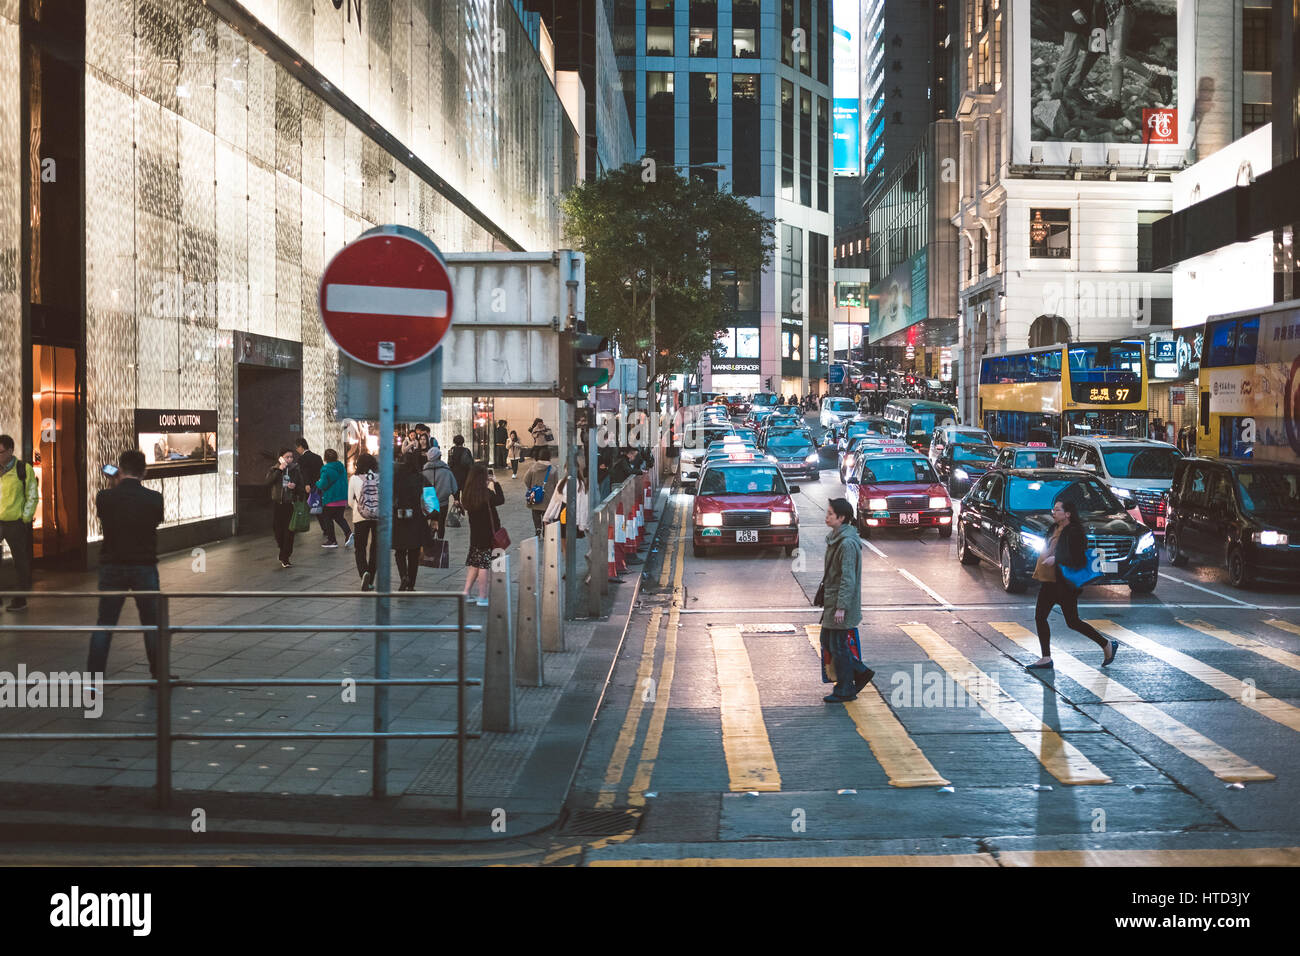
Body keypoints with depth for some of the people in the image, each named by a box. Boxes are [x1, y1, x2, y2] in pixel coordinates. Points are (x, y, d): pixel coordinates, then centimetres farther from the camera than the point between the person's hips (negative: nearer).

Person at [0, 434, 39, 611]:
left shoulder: (24, 469, -4)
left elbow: (33, 497, -1)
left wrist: (25, 519, -6)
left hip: (15, 523, -3)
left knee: (20, 562, 6)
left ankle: (19, 600, 14)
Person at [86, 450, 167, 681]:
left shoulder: (105, 497, -8)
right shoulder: (154, 498, -9)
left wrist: (116, 486, 20)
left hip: (112, 567, 1)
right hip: (145, 567, 0)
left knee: (104, 623, 7)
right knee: (152, 623, 13)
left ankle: (94, 677, 5)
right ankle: (159, 673, 21)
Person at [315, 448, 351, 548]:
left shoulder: (326, 469, -15)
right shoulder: (342, 468, 7)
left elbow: (323, 485, -20)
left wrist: (318, 482, 4)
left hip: (331, 500, -7)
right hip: (343, 499, 7)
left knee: (327, 519, 8)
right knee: (339, 517, 20)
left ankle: (332, 541, 11)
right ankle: (348, 533, -2)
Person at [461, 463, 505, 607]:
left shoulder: (467, 493, -2)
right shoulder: (487, 494, -20)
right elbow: (501, 500, -6)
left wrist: (488, 486, 14)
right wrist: (495, 484, 4)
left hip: (475, 534, 6)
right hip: (488, 534, -6)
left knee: (474, 563, 17)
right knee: (484, 564, 0)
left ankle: (466, 592, 16)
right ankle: (482, 598, 4)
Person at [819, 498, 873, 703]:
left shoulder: (847, 543, -21)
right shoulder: (835, 538, 10)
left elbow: (848, 578, -23)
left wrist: (841, 607, -23)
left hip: (842, 603, -10)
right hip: (831, 601, 10)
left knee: (839, 647, 0)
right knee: (827, 642, 16)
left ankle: (844, 691, 12)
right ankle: (861, 672, 26)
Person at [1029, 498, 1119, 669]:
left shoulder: (1075, 532, -16)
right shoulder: (1056, 530, 11)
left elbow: (1081, 560, -22)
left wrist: (1056, 559, -24)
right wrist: (1045, 559, 10)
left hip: (1065, 583, -9)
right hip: (1050, 581, 9)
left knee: (1072, 622, -1)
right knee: (1040, 617, 4)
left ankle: (1107, 645, 16)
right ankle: (1046, 658, 11)